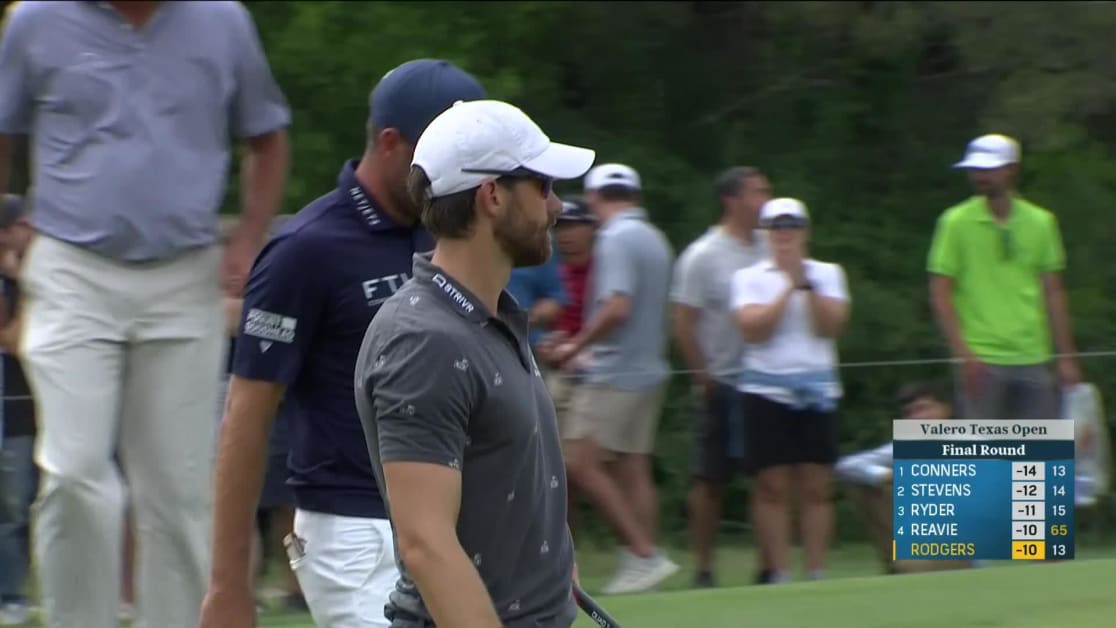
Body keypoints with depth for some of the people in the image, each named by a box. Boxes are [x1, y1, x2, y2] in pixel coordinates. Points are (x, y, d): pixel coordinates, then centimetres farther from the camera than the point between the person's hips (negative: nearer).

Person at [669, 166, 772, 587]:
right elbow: (683, 324, -8)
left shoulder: (769, 249, 8)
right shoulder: (703, 256, -7)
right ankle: (703, 569, 5)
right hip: (722, 383, -5)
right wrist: (703, 378, -10)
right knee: (710, 481, -1)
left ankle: (769, 568, 9)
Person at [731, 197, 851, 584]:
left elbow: (832, 326, -4)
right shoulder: (749, 278, 6)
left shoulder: (827, 274, 10)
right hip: (766, 389, -1)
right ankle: (777, 576, -2)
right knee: (773, 487, -4)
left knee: (816, 487, -1)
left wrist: (807, 283, -11)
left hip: (817, 390, 1)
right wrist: (789, 287, -9)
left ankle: (817, 575, 2)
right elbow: (752, 328, -10)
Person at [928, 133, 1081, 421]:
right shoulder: (956, 222, -2)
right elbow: (940, 294, -4)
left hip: (1034, 360, 3)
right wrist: (963, 354, -13)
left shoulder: (1041, 222, 7)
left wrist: (1066, 356, 8)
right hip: (981, 363, -3)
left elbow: (1054, 293, 12)